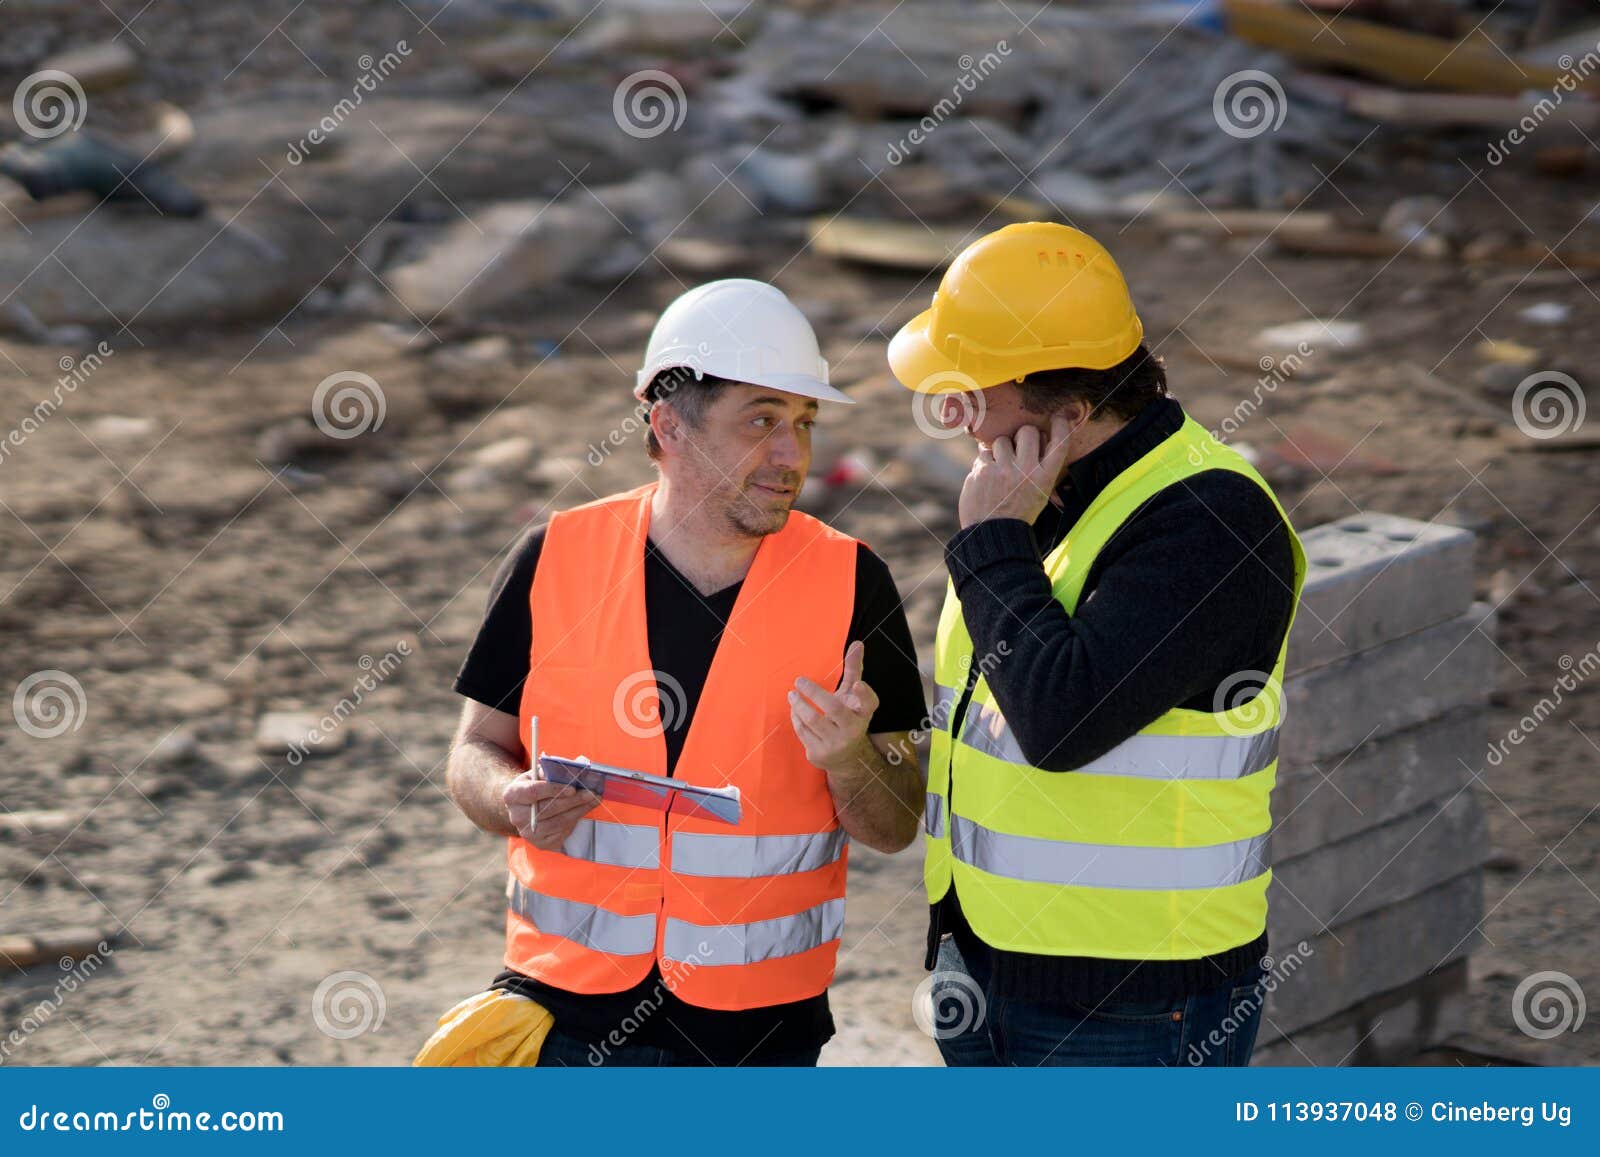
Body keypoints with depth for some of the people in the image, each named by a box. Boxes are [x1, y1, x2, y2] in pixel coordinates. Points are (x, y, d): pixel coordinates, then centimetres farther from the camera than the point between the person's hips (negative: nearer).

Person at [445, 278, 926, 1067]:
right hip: (569, 1007, 0)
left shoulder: (850, 583, -2)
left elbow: (896, 827, 1)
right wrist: (514, 800, -15)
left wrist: (848, 762, -20)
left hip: (758, 1029, 0)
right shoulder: (554, 561, -1)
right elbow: (476, 755, 7)